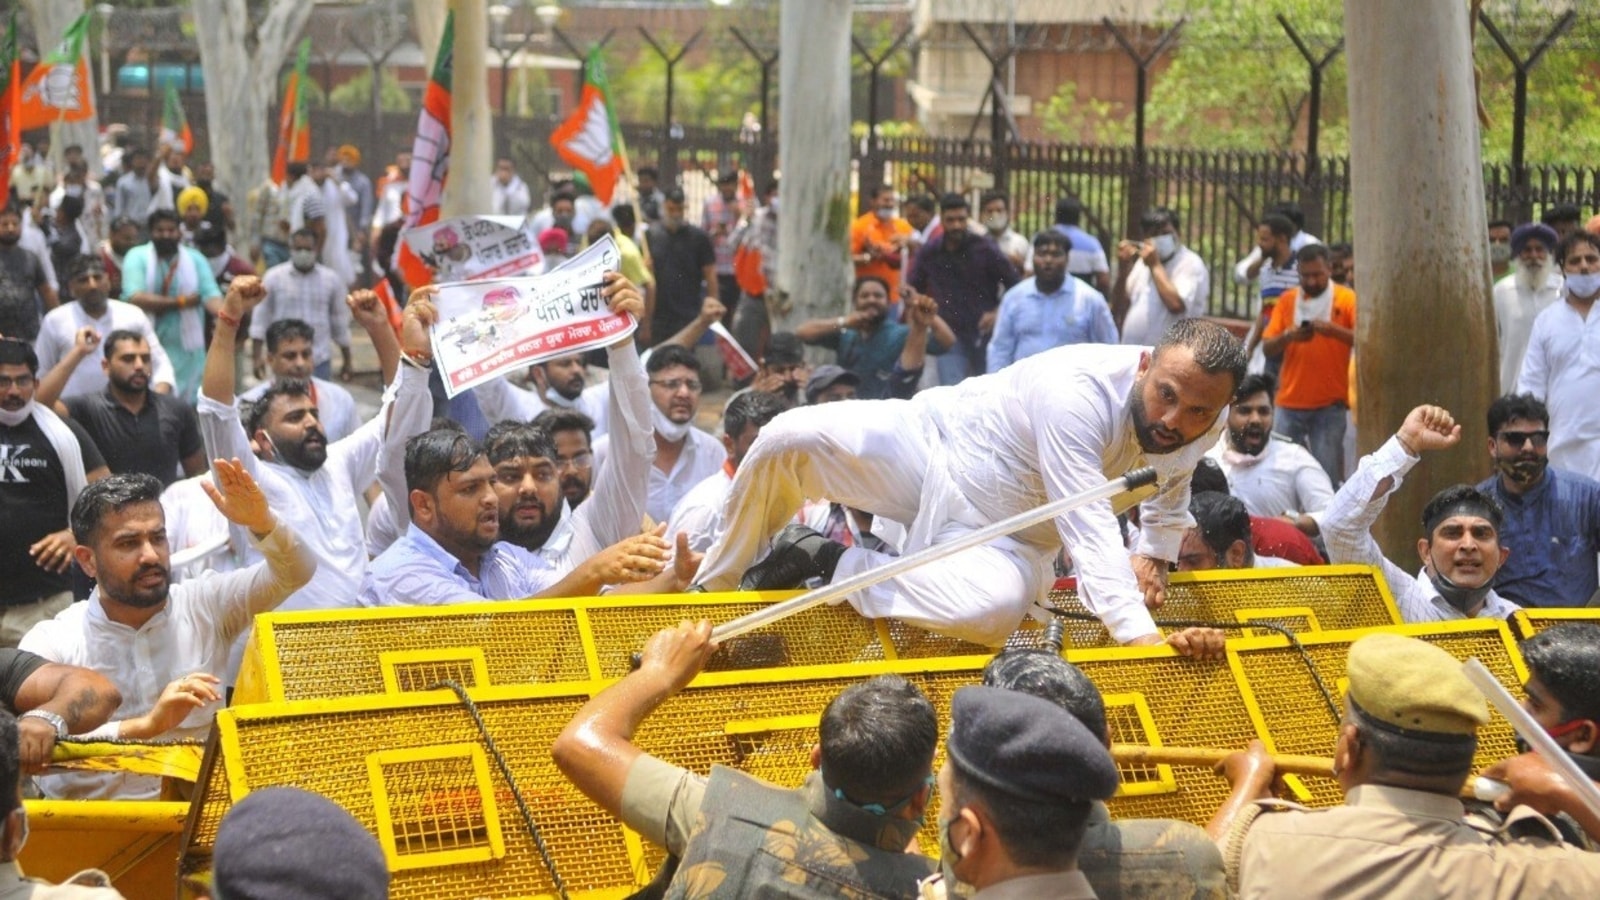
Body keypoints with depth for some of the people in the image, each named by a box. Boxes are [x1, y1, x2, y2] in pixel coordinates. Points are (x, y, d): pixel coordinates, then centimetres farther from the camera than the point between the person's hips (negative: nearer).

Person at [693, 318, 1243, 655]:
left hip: (1005, 534, 4)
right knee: (789, 439, -28)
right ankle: (712, 585, 1)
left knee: (995, 609, -34)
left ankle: (836, 565, -8)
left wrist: (1155, 552, 6)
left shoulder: (1202, 421, -11)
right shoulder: (1078, 390, -33)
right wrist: (1138, 632, -49)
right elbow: (1090, 530, -40)